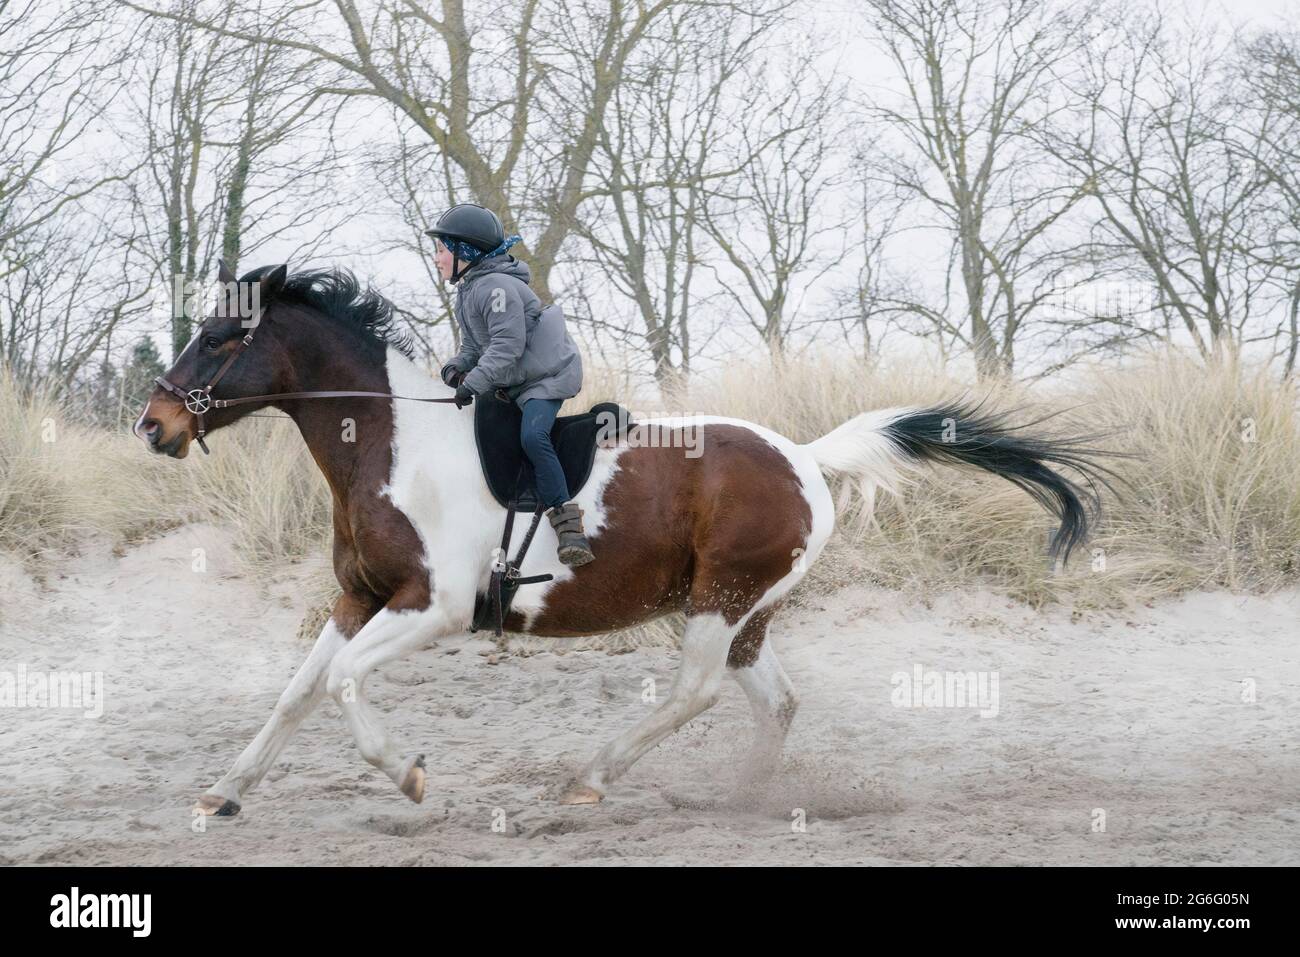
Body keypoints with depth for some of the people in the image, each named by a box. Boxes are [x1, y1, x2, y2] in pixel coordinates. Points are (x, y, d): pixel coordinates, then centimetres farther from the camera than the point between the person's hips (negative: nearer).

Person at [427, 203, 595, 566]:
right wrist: (458, 366, -3)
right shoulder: (466, 292, 13)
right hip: (510, 384, 11)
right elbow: (474, 345, 18)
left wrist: (473, 382, -30)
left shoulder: (496, 287, -20)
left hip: (547, 374, -11)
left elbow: (507, 346, -27)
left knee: (533, 436, -30)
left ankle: (568, 525, -31)